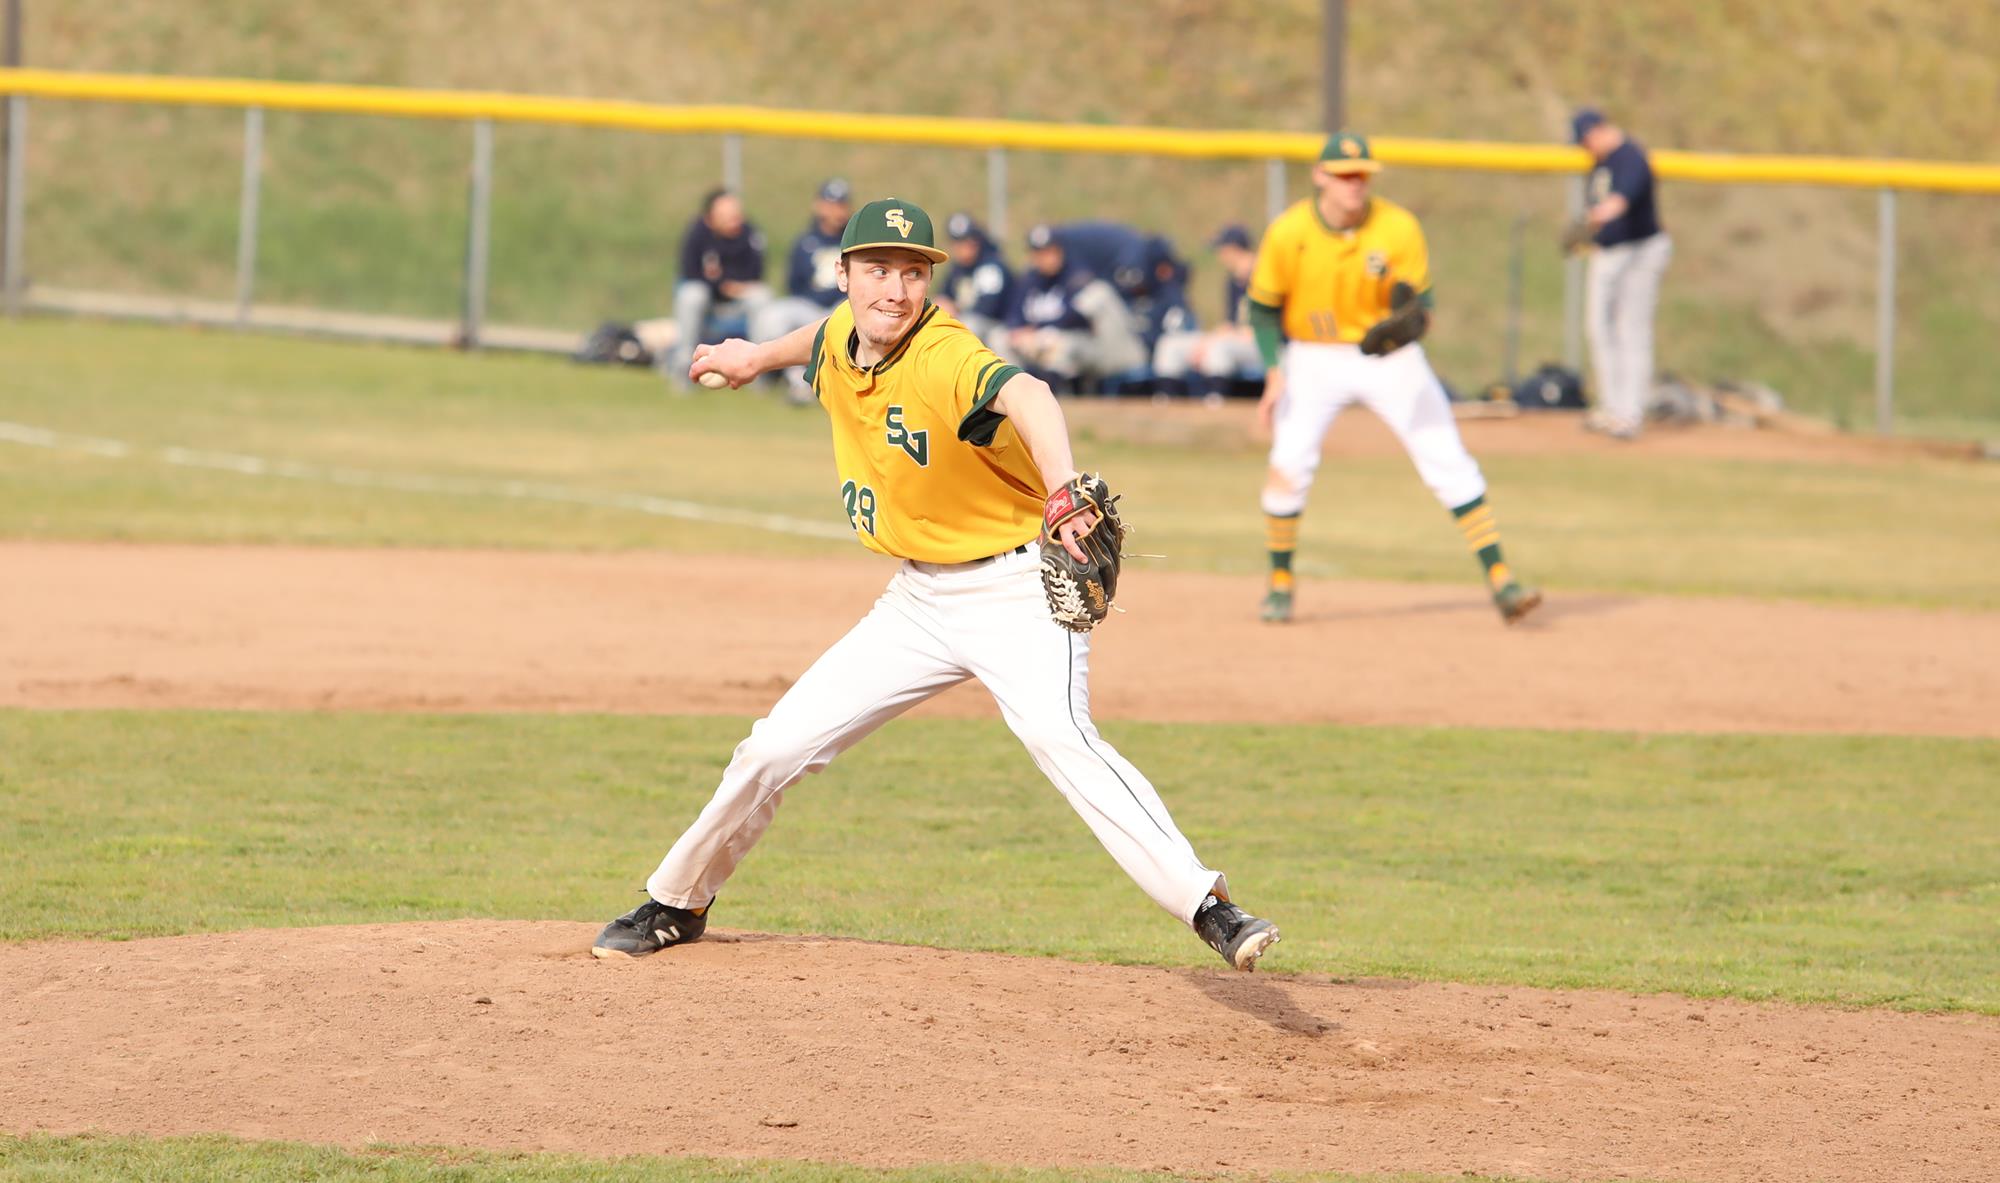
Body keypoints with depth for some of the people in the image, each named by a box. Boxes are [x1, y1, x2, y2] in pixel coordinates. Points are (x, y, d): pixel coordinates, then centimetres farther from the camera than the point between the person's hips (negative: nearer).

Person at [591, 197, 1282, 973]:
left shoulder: (944, 362, -28)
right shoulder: (843, 338, -3)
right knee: (775, 749, 8)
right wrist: (760, 357, 38)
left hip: (1014, 588, -7)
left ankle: (1209, 909, -36)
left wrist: (1063, 493, -69)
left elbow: (1024, 397, -50)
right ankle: (676, 906, 30)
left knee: (1056, 734, -32)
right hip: (919, 601, 7)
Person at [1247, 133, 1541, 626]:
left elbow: (1419, 303, -10)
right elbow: (1263, 307, -3)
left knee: (1450, 464, -6)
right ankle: (1280, 582, 7)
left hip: (1390, 358, 0)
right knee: (1289, 465, -14)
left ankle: (1500, 582, -4)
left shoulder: (1398, 228, -15)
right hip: (1314, 359, 0)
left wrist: (1409, 323, -34)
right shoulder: (1289, 233, -15)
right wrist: (1275, 375, -12)